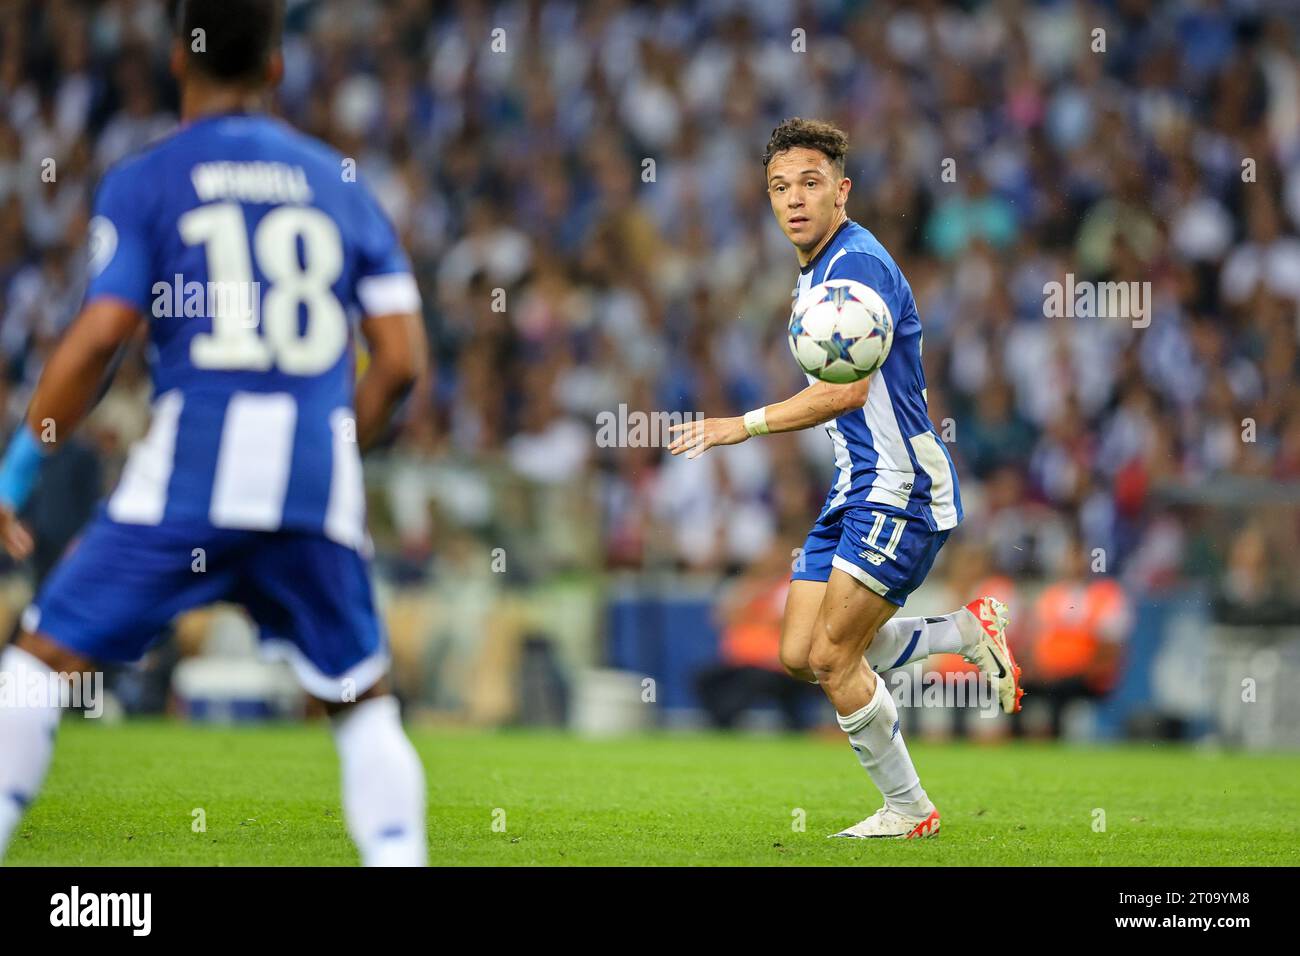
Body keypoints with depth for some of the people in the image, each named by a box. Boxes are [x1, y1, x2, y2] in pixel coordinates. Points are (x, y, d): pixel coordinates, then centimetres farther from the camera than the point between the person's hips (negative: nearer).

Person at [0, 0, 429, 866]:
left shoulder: (146, 183, 4)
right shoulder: (339, 184, 15)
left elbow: (98, 339, -6)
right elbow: (401, 361, 10)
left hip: (189, 471, -3)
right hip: (318, 486, 3)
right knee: (363, 700, 16)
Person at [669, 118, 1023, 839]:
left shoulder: (859, 262, -17)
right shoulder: (815, 270, 15)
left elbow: (848, 388, -27)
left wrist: (745, 425, -24)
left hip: (898, 489, -10)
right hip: (856, 487, 10)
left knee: (832, 658, -11)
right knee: (800, 655, 5)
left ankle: (908, 809, 5)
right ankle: (967, 631, 16)